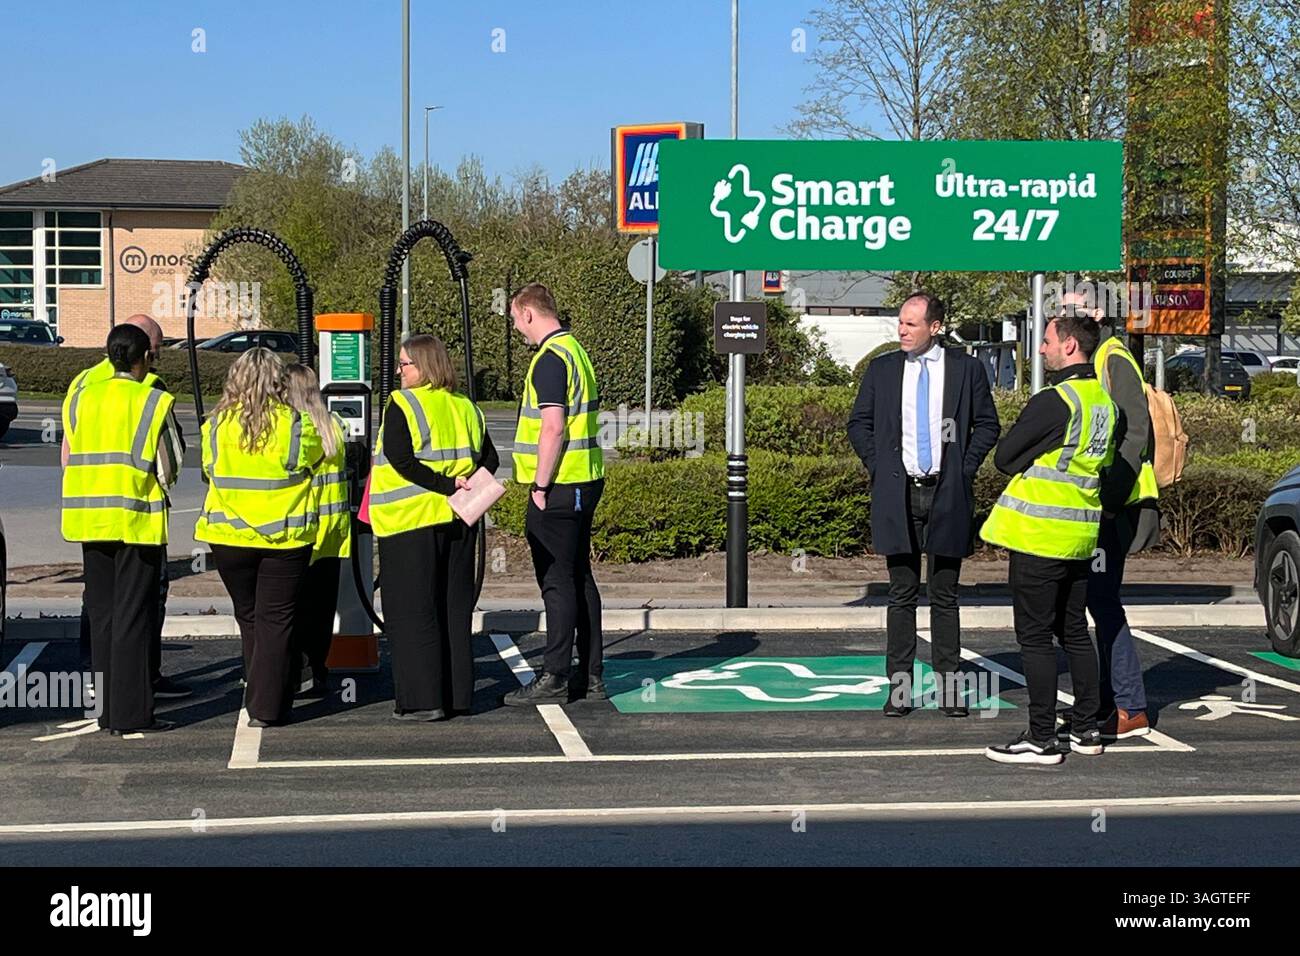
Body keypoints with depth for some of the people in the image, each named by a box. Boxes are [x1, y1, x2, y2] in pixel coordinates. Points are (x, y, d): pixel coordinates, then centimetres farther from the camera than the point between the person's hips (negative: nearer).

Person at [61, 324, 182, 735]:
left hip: (91, 519, 5)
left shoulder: (81, 399, 7)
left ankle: (107, 710, 16)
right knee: (133, 619, -1)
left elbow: (68, 462, 7)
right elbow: (167, 470, -8)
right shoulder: (154, 402, -8)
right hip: (138, 522, -5)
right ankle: (131, 714, -1)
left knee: (101, 615, 12)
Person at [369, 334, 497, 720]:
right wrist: (463, 485, 0)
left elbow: (400, 460, -18)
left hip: (411, 521, -6)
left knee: (413, 611, -1)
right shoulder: (465, 407, 10)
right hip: (457, 521, 6)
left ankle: (423, 699, -2)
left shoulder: (402, 404, -9)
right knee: (455, 608, 11)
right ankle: (458, 694, 15)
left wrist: (448, 485, -16)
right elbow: (489, 459, 11)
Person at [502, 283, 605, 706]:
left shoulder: (551, 358, -15)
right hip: (585, 481, 10)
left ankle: (555, 678, -2)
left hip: (558, 486, -10)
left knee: (558, 582, -6)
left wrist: (540, 485, -17)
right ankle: (590, 675, 17)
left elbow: (553, 427, -22)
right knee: (579, 579, 12)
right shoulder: (575, 350, 16)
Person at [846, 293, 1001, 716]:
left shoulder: (966, 368, 2)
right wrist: (878, 467, 2)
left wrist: (965, 468, -1)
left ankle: (949, 686, 10)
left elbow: (988, 424, 8)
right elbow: (858, 423, 13)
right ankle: (899, 686, 6)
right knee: (902, 595, 3)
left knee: (944, 595, 5)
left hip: (947, 494, -1)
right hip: (898, 493, 1)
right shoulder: (882, 369, 6)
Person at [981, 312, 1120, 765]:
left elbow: (1004, 458, -11)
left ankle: (1041, 739, 1)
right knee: (1074, 631, 17)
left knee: (1035, 637, -2)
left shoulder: (1054, 401, -17)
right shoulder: (1104, 400, 9)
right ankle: (1086, 728, 23)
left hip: (1039, 535, -8)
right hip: (1082, 533, 8)